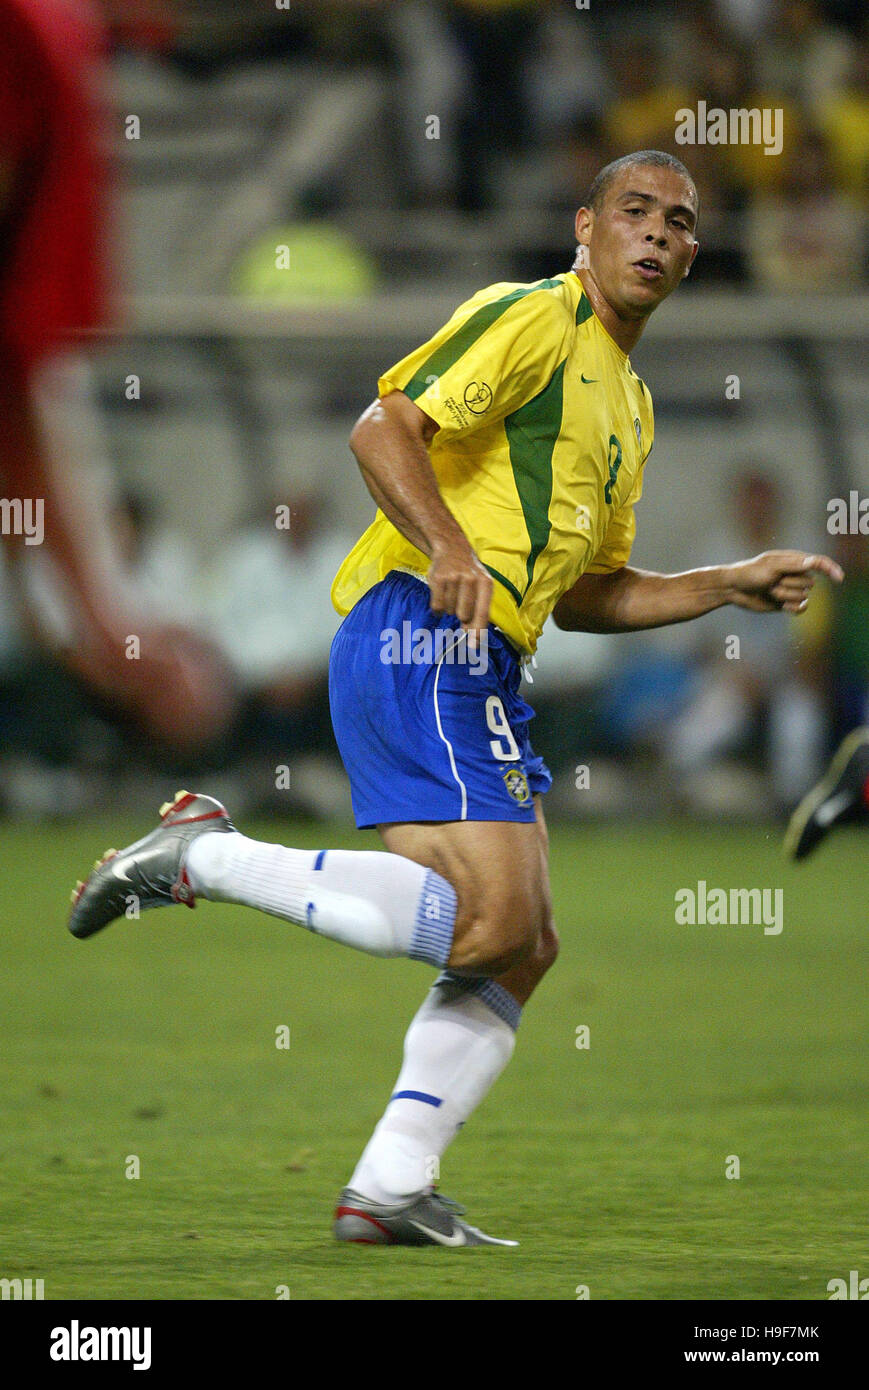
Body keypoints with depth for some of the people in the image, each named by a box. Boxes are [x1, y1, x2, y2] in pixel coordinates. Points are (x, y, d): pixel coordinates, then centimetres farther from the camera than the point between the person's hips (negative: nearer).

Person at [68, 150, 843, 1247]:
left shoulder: (630, 402, 25)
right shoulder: (533, 321, -4)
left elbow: (585, 595, 28)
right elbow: (384, 428, -15)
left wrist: (733, 584, 19)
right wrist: (451, 548, -29)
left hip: (474, 665, 10)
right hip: (418, 636, -10)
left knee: (521, 946, 5)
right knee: (491, 922, -21)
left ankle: (389, 1189, 6)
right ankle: (204, 857, -13)